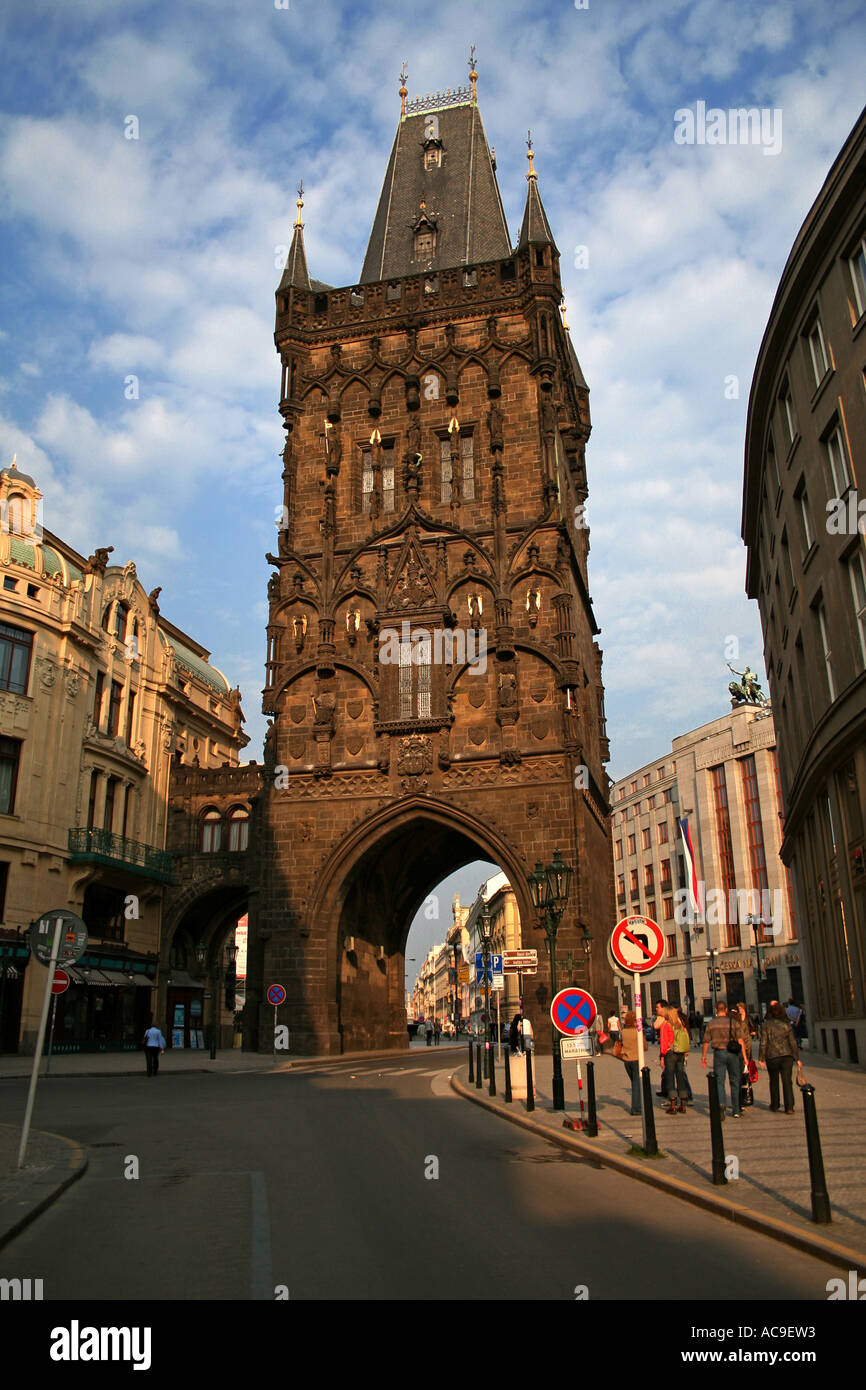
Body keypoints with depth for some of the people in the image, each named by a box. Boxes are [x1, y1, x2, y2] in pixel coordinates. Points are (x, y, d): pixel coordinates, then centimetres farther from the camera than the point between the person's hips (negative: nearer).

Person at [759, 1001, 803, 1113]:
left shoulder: (766, 1025, -4)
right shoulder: (786, 1025, 1)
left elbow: (763, 1043, -7)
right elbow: (793, 1043, 1)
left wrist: (762, 1059, -3)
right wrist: (797, 1058, 8)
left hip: (772, 1057, -1)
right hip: (787, 1056, 1)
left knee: (774, 1081, 15)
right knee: (787, 1081, 0)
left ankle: (775, 1105, 25)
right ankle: (789, 1107, -8)